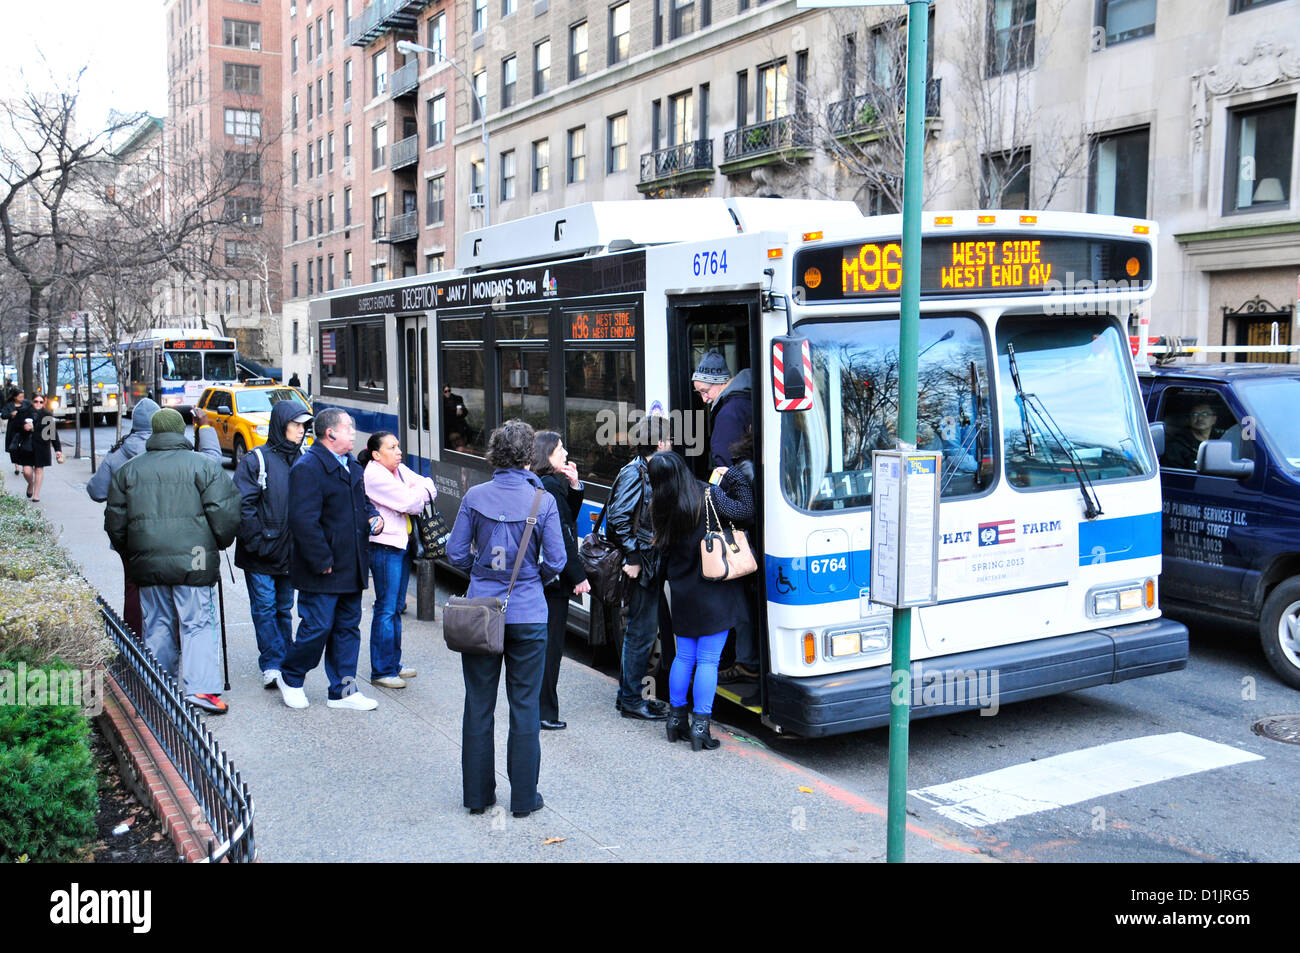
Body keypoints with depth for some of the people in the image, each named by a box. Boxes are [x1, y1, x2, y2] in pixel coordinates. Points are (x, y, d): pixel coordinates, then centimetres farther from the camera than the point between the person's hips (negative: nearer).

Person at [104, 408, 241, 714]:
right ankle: (200, 686, -10)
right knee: (199, 624, 0)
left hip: (147, 562, 4)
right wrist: (219, 543, 11)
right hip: (193, 561, -4)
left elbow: (115, 520, 13)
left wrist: (128, 553, 26)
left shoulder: (128, 469, 9)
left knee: (157, 625, 14)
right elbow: (225, 513, -7)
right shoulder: (203, 465, -4)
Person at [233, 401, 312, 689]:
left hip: (291, 552, 4)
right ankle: (272, 665, -1)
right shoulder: (256, 460, -6)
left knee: (284, 608, 13)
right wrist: (256, 541, -14)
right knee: (265, 607, -4)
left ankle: (284, 663, 21)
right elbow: (243, 505, -10)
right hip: (261, 554, -4)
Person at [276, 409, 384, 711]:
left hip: (351, 569, 9)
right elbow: (304, 521, -21)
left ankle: (343, 691, 21)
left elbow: (362, 502, 28)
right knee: (317, 628, -1)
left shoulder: (351, 467, 14)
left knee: (348, 627, 12)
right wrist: (322, 562, -20)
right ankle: (290, 678, 23)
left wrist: (373, 517, 5)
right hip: (322, 572, -8)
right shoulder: (308, 468, -16)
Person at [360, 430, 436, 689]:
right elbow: (410, 503, -18)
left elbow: (430, 487, 9)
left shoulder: (400, 470, 12)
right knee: (386, 608, -5)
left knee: (396, 607, 15)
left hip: (403, 544, 9)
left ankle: (393, 664, 24)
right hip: (384, 547, -9)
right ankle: (381, 672, 2)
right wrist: (422, 493, 1)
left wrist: (416, 492, -10)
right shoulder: (375, 475, -14)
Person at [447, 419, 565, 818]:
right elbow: (555, 561, -6)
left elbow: (456, 553, -1)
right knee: (524, 706, 8)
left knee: (478, 705, 12)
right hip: (527, 615, -1)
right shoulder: (542, 500, -7)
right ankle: (523, 797, 16)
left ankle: (477, 794, 21)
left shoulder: (475, 496, -4)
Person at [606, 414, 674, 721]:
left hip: (651, 565, 10)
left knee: (641, 630, 15)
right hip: (641, 567, -10)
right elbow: (618, 519, -20)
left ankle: (628, 694, 26)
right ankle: (631, 700, 5)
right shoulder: (634, 474, -14)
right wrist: (632, 557, -18)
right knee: (642, 632, -4)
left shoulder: (649, 472, 15)